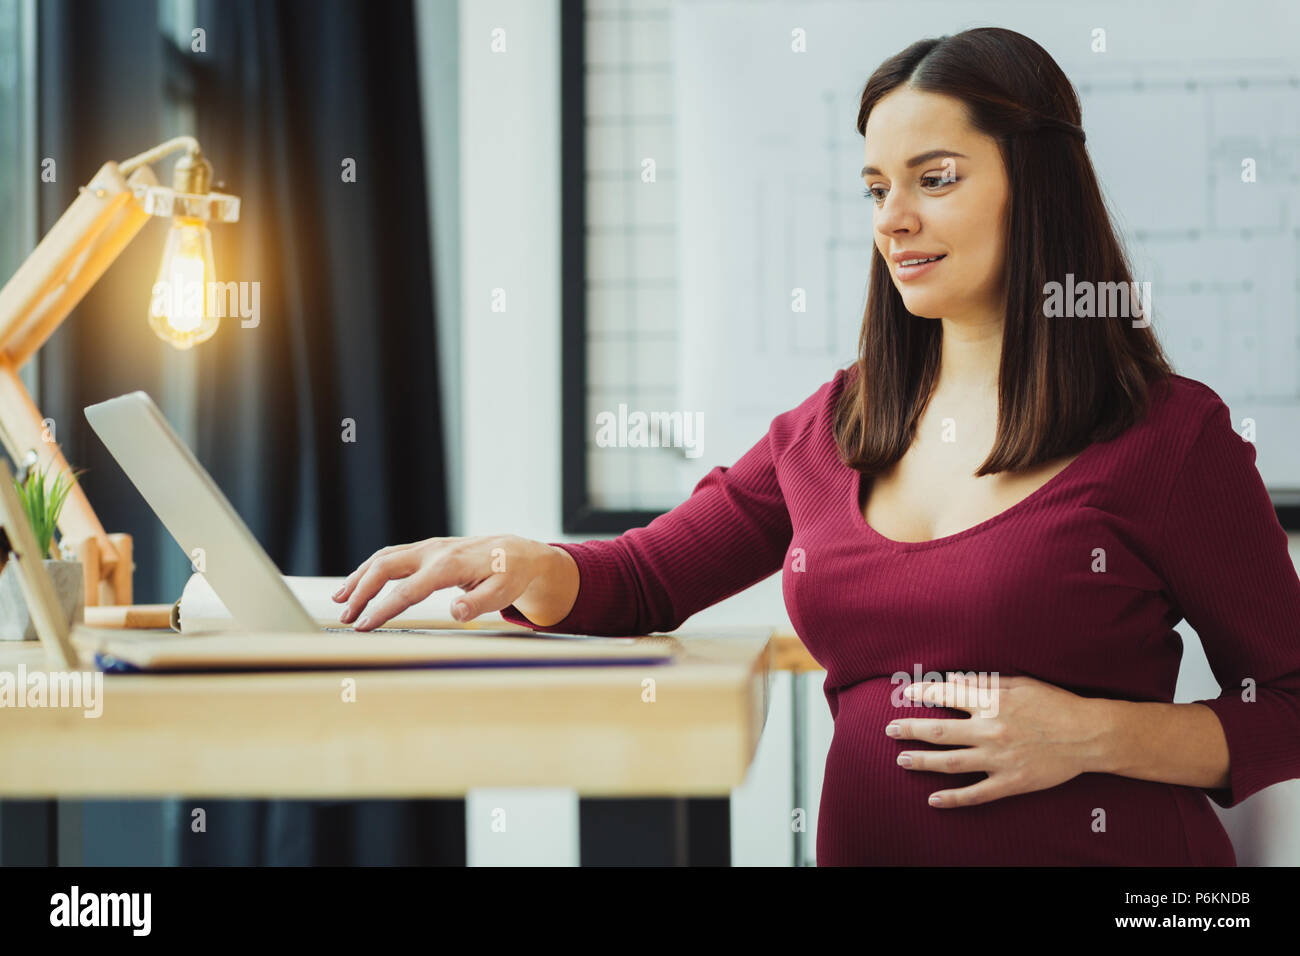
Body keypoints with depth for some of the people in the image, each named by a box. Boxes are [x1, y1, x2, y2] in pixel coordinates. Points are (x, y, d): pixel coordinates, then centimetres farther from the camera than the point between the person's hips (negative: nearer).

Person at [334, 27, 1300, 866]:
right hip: (864, 841, 4)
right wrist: (527, 570, -3)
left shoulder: (1169, 433, 0)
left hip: (1095, 846, -3)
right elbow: (642, 579, 18)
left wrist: (1093, 733, -9)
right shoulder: (834, 428, 14)